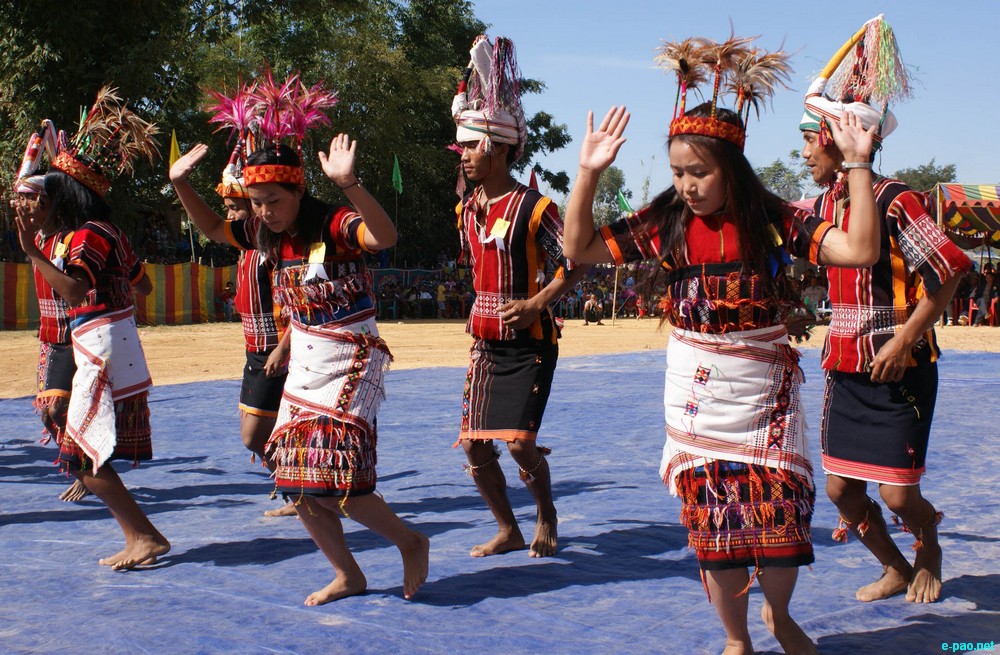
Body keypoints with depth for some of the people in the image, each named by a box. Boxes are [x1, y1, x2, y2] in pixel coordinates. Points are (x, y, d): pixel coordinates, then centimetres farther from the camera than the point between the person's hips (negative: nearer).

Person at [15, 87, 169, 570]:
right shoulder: (110, 234, 15)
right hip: (121, 352, 10)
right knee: (88, 456, 13)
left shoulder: (88, 237, -13)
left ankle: (146, 536, -4)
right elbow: (143, 285, 24)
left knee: (85, 458, -5)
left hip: (102, 356, -10)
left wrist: (33, 253, -28)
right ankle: (136, 539, 14)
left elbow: (74, 290, -28)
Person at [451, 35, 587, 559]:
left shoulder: (532, 207, -14)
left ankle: (546, 516, 15)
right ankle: (508, 531, 21)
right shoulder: (467, 210, 7)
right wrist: (483, 306, 14)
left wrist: (536, 303, -21)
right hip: (486, 342, 7)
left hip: (529, 343, -7)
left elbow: (575, 263, -13)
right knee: (475, 446, 4)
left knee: (519, 442, -12)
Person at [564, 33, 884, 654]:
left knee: (782, 519, -2)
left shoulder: (774, 221, -9)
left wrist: (858, 165, -22)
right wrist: (588, 173, -11)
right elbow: (581, 249, -2)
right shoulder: (665, 223, -3)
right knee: (714, 524, 4)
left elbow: (860, 249, -18)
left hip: (766, 390, -1)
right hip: (697, 393, 1)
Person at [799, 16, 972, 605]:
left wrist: (905, 340, -21)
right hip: (845, 368, 7)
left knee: (898, 493, -4)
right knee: (840, 487, 7)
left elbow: (951, 270, -21)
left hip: (898, 369, -7)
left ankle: (930, 551, 29)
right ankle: (895, 570, 30)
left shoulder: (894, 201, -17)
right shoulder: (826, 204, 6)